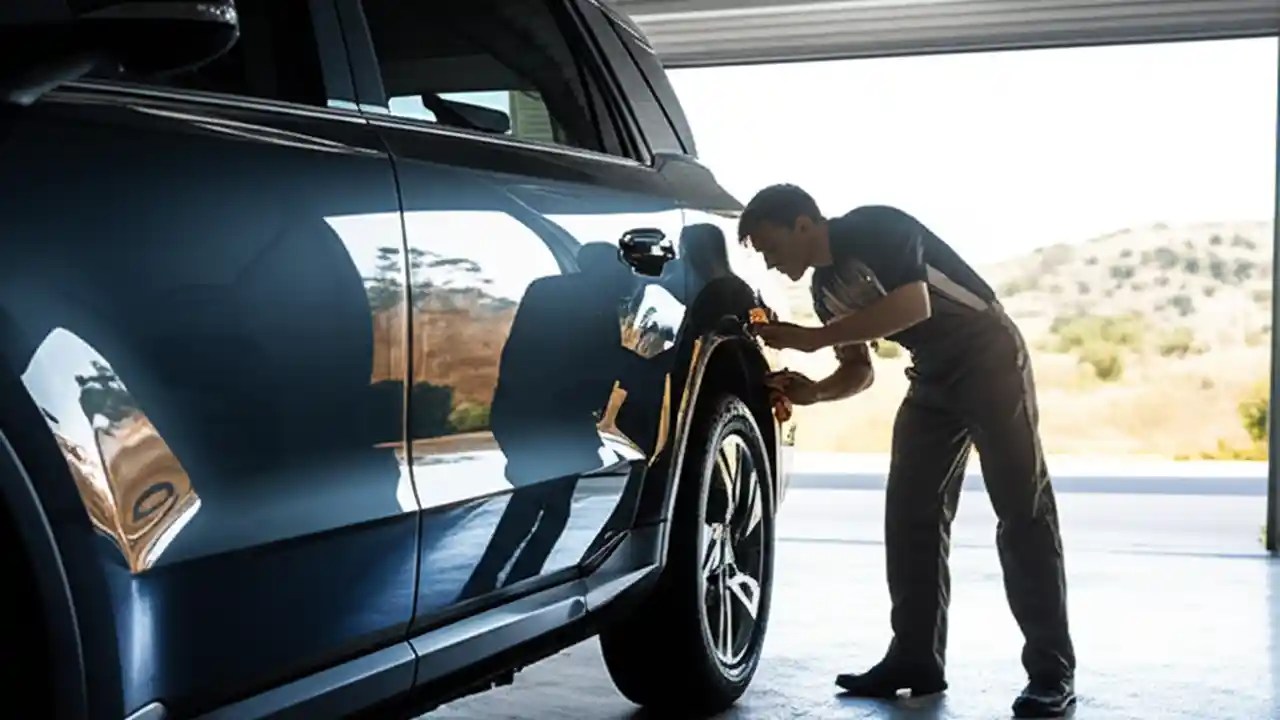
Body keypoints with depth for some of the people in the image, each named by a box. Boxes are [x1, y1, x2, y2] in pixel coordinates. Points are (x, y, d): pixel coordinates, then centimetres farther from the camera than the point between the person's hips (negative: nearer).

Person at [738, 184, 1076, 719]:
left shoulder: (875, 229, -18)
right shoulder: (825, 289, 7)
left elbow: (913, 305, -32)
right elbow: (860, 370, 11)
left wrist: (811, 338, -28)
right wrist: (812, 392, -11)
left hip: (990, 359, -9)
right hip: (933, 379, 9)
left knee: (1023, 511, -8)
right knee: (910, 516, 3)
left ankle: (1052, 672, -6)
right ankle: (916, 659, 9)